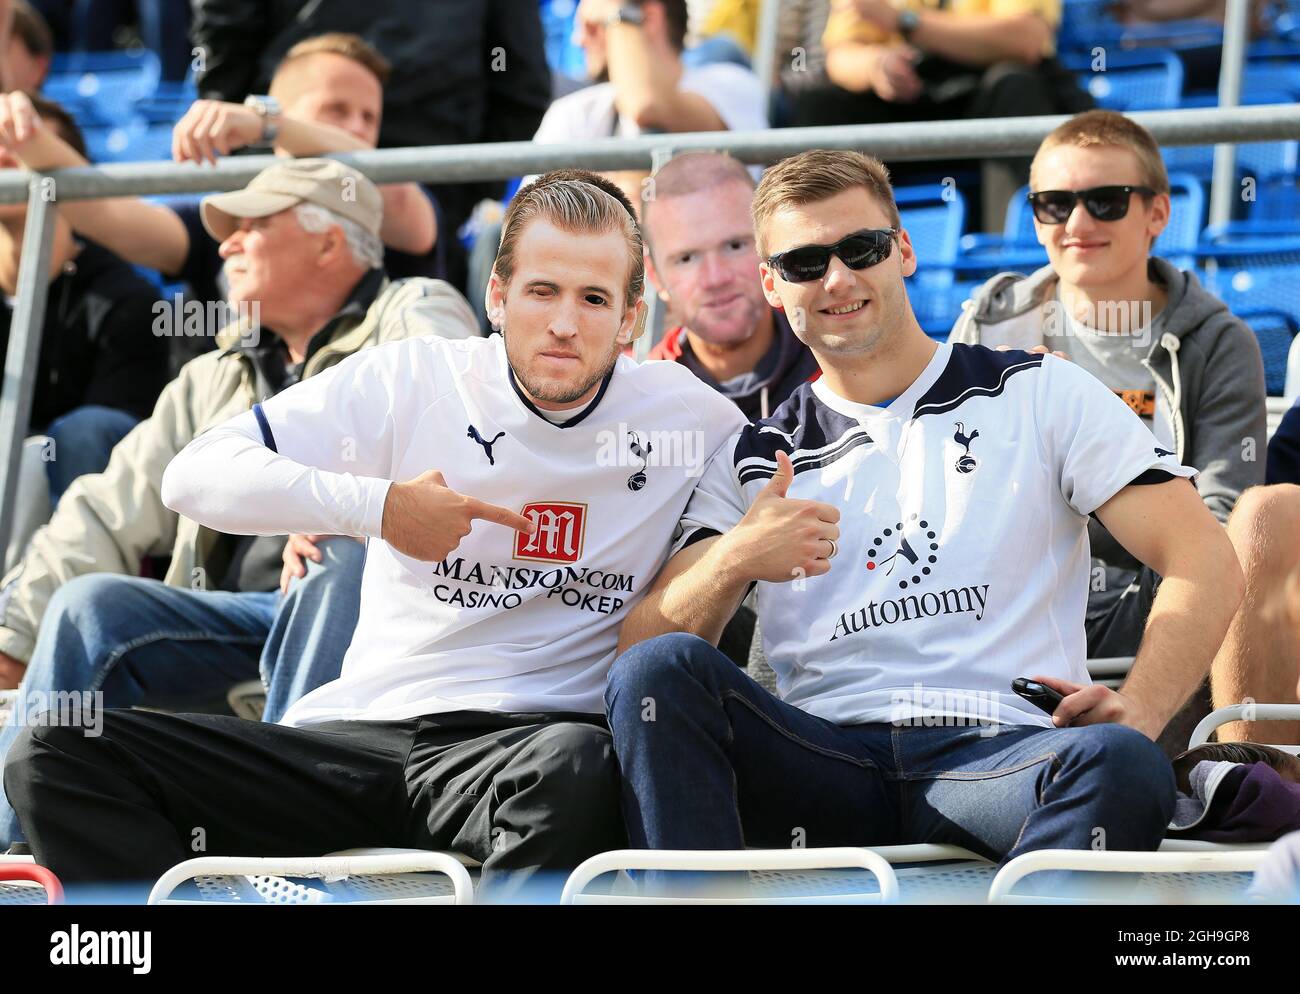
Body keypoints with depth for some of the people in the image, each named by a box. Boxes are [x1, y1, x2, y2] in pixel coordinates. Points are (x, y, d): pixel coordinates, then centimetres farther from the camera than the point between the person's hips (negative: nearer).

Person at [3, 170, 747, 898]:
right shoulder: (416, 379, 7)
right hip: (357, 735, 2)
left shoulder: (686, 413, 6)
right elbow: (195, 477, 2)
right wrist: (376, 504, -9)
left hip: (521, 743, -2)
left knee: (577, 764, -42)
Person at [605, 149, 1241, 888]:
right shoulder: (753, 462, 21)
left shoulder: (1039, 396, 15)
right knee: (659, 669, -27)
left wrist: (1135, 715, -13)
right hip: (826, 761, 2)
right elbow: (640, 653, 11)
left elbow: (1206, 565, 5)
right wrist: (733, 563, -11)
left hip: (1000, 747, -2)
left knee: (1117, 766, -37)